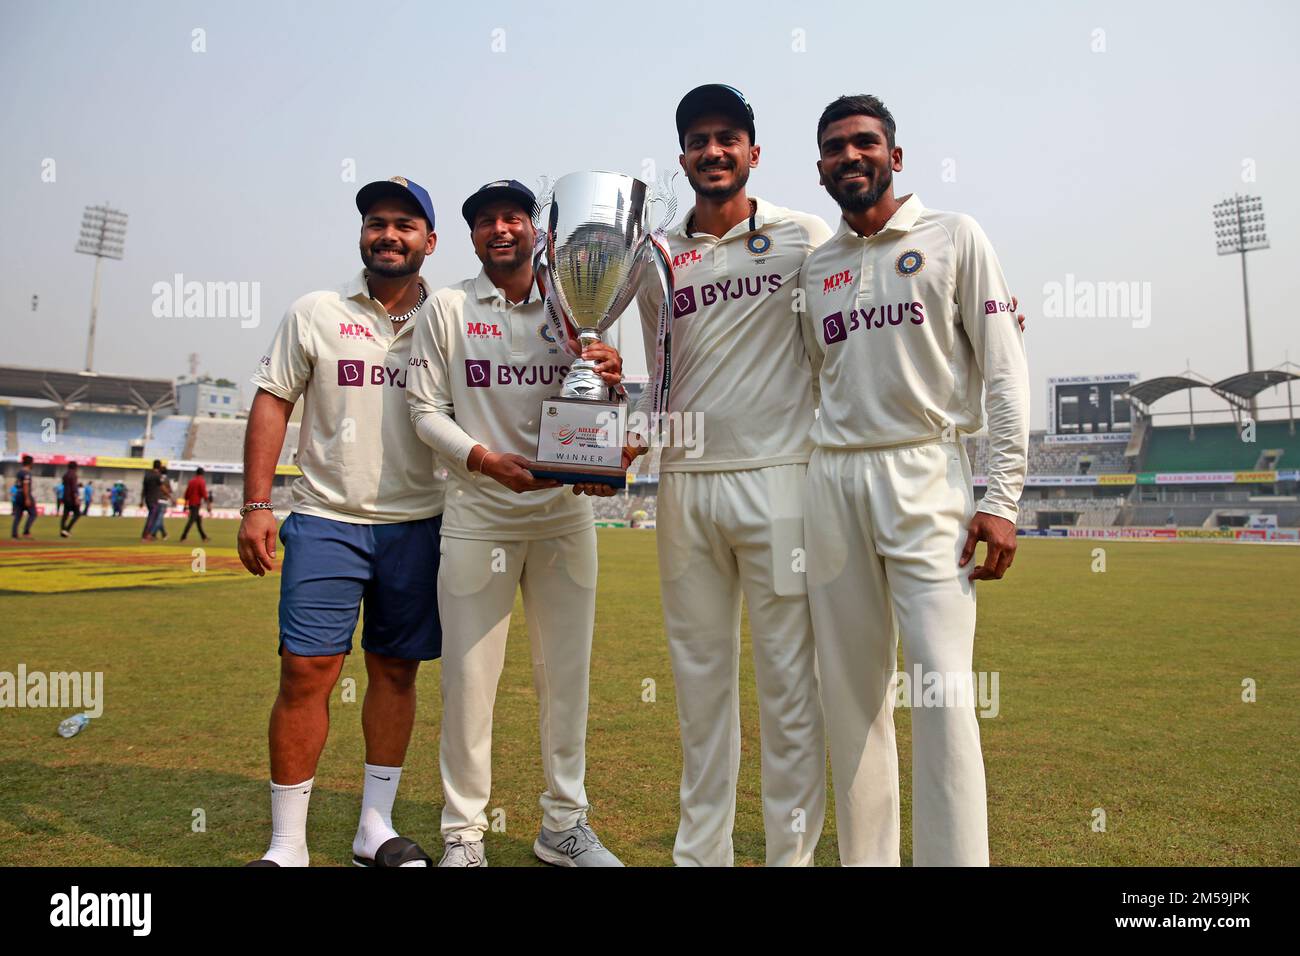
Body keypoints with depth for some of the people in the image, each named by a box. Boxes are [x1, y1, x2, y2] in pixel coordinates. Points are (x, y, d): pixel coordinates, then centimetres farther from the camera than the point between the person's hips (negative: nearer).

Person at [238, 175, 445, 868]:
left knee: (396, 670, 7)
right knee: (306, 671, -4)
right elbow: (272, 403, 4)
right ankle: (287, 844, 10)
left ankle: (376, 827, 21)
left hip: (417, 524, 2)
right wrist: (255, 505, -4)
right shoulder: (314, 313, 6)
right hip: (326, 521, -1)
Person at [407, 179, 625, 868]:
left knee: (567, 673, 8)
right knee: (468, 676, 1)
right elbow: (426, 409, 2)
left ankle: (565, 825, 24)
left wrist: (609, 384, -15)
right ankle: (463, 832, 18)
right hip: (478, 517, -2)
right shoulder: (447, 309, 6)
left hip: (565, 513, 2)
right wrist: (485, 458, -15)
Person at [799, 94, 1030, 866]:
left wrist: (1003, 496, -10)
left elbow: (1005, 369, -1)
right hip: (833, 483, 4)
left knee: (942, 691, -11)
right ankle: (864, 857, 17)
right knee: (850, 691, 6)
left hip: (925, 477, -3)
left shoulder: (954, 238, 6)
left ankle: (958, 856, 1)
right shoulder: (816, 267, 17)